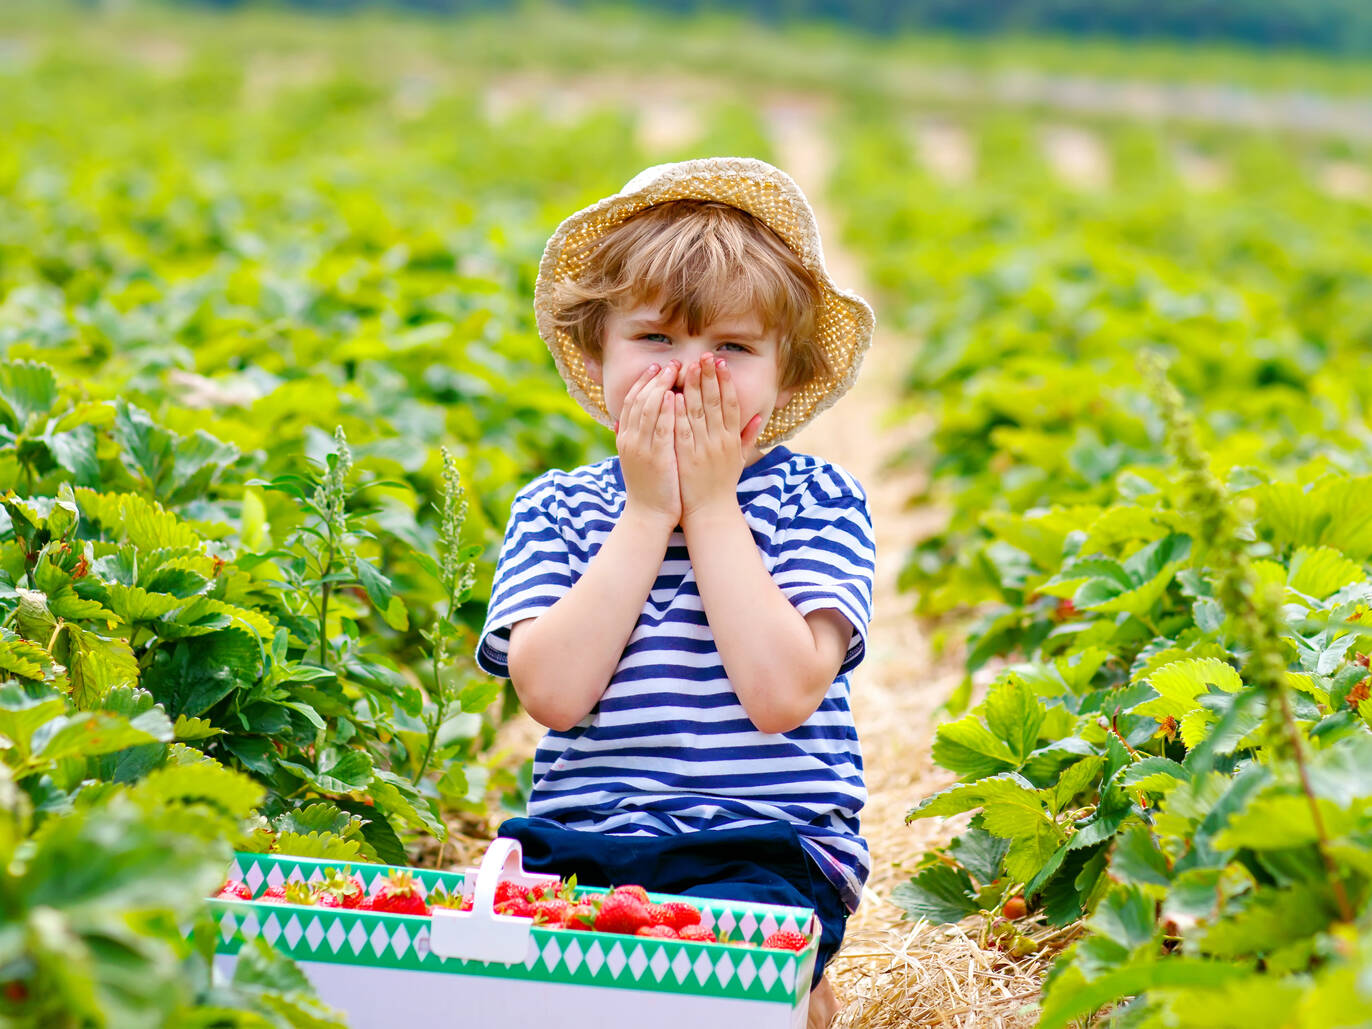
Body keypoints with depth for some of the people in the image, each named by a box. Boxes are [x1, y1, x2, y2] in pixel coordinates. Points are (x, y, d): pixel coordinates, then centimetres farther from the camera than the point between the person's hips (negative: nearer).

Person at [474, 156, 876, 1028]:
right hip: (581, 839, 3)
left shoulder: (818, 501, 2)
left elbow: (781, 694, -14)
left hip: (767, 847, -3)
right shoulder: (555, 509, 8)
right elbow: (555, 693, -9)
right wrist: (649, 514, -8)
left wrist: (711, 506, -9)